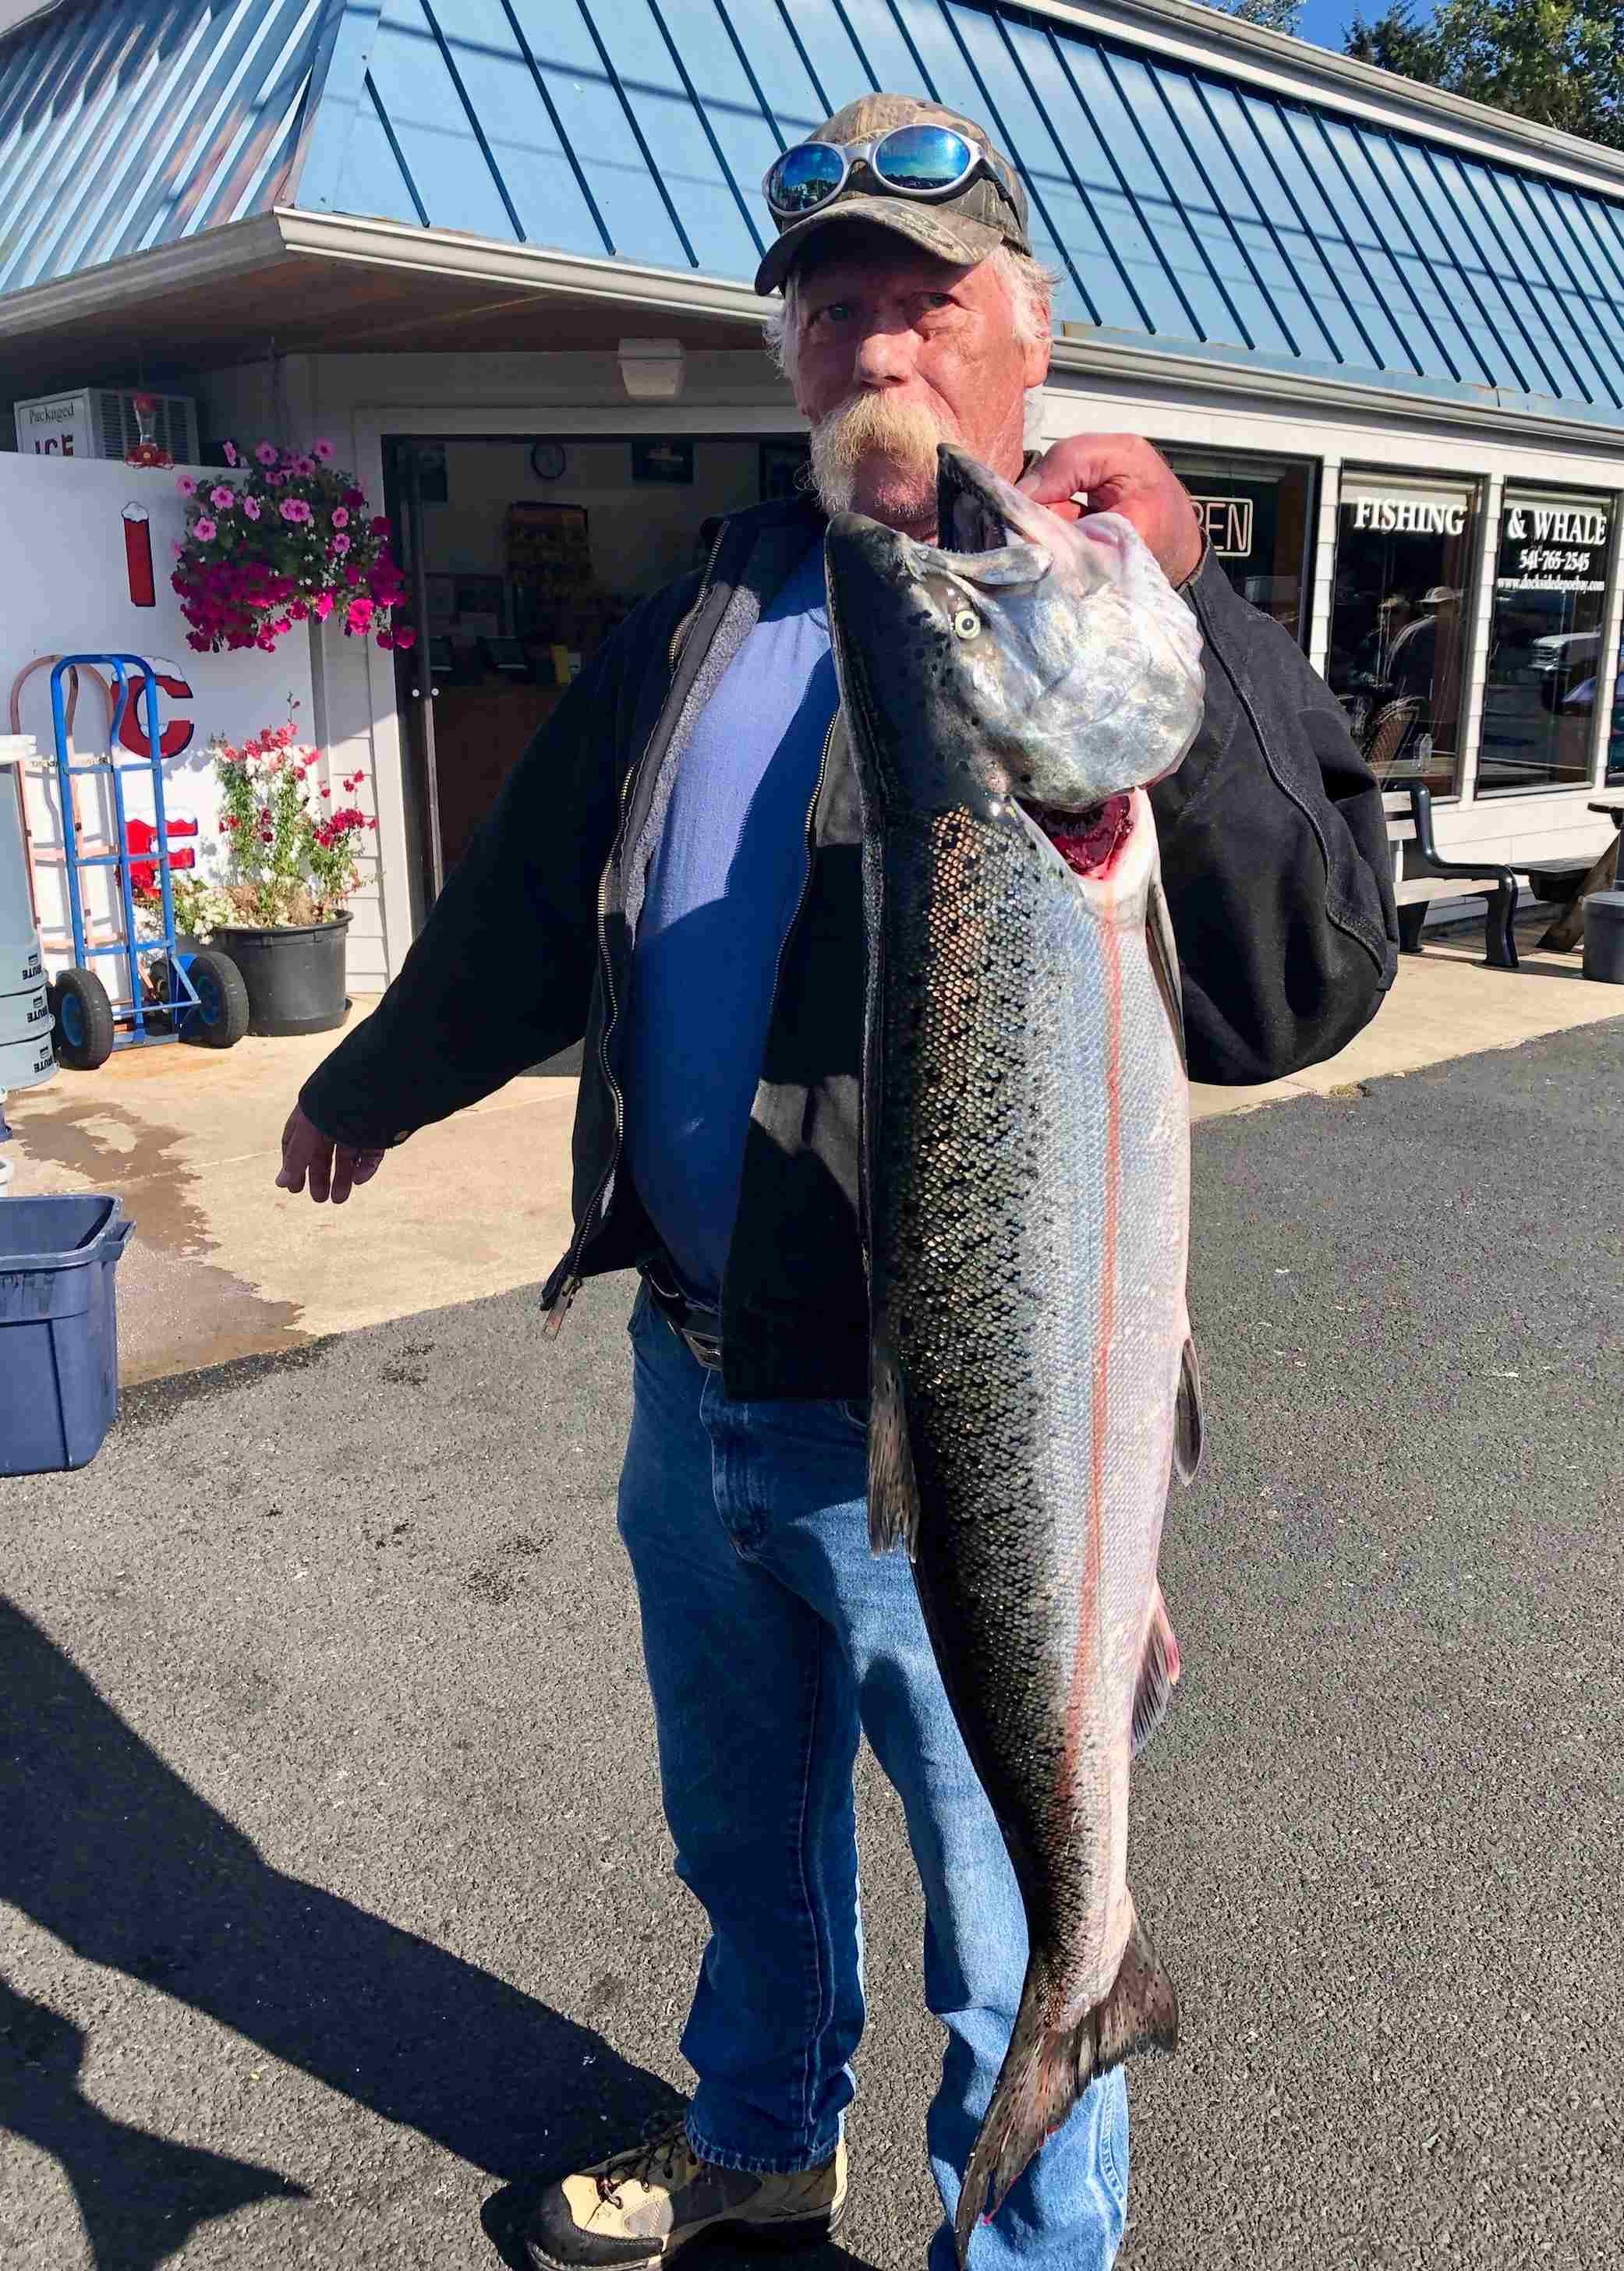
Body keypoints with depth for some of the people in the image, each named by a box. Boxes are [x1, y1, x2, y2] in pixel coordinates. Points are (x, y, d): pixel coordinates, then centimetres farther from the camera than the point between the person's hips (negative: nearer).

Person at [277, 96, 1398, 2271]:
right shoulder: (721, 602, 8)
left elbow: (1301, 987, -26)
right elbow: (539, 891, 19)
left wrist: (1174, 629, -37)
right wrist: (380, 1081, 30)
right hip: (691, 1383, 7)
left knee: (1012, 1938, 15)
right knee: (743, 1838, 28)